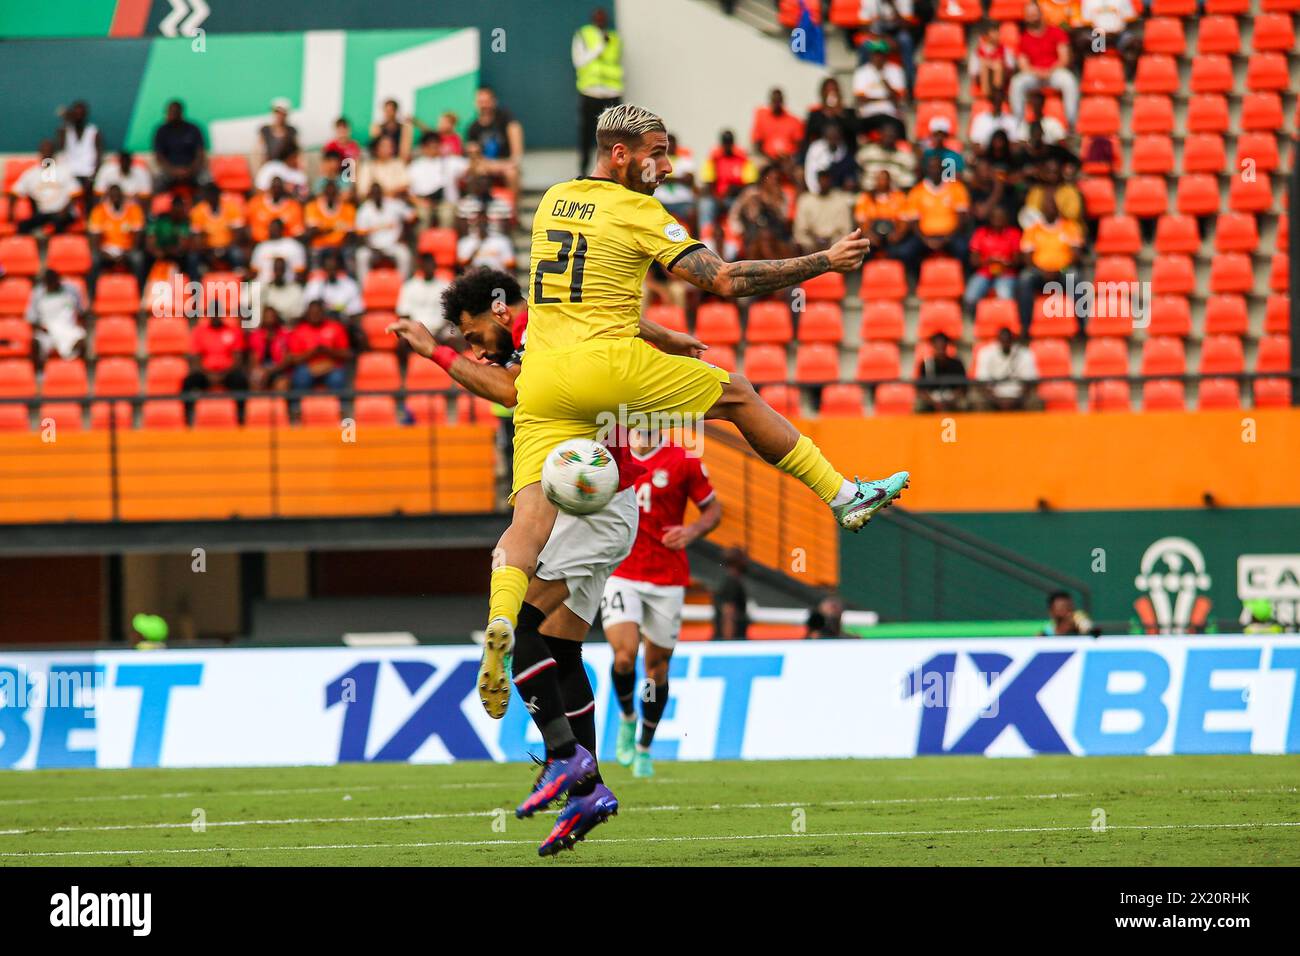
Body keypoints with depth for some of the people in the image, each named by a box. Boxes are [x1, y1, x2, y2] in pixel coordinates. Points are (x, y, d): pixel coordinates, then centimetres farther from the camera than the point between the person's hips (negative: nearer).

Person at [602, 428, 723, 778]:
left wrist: (693, 531, -16)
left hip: (667, 579, 0)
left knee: (657, 667, 7)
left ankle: (644, 749, 25)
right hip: (620, 575, 0)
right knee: (624, 655, -19)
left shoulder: (683, 461, -5)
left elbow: (713, 509, 4)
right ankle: (627, 719, 11)